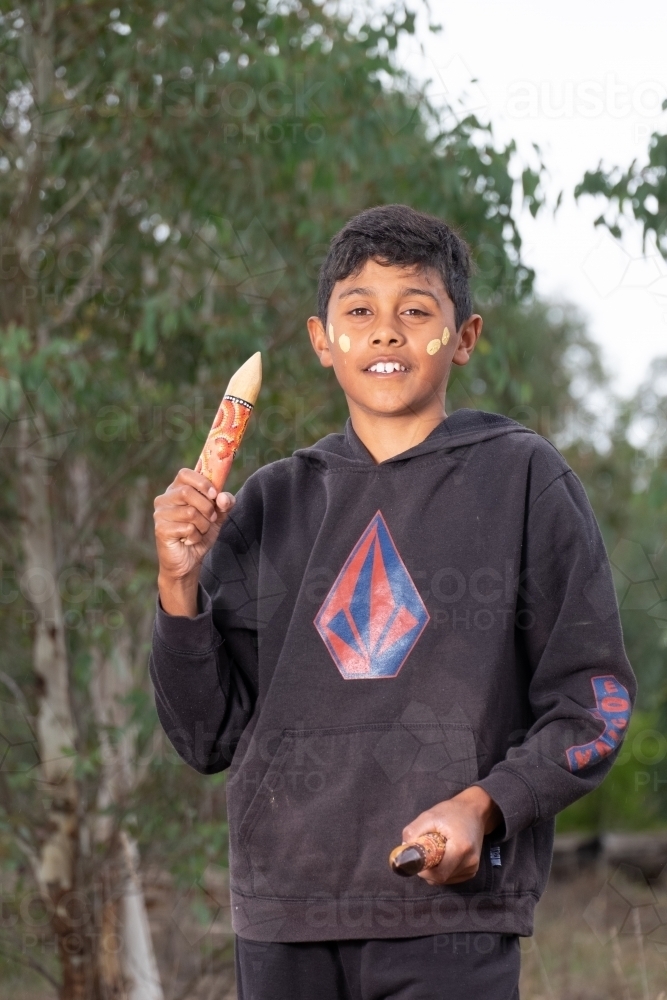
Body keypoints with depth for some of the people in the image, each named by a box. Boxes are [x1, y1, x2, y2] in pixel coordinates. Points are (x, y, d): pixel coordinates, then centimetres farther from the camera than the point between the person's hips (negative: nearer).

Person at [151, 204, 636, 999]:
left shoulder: (522, 478, 4)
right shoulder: (270, 505, 13)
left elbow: (591, 702, 2)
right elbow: (211, 738, 11)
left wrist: (483, 806, -12)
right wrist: (180, 587, -2)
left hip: (452, 912, -3)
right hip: (284, 923, 3)